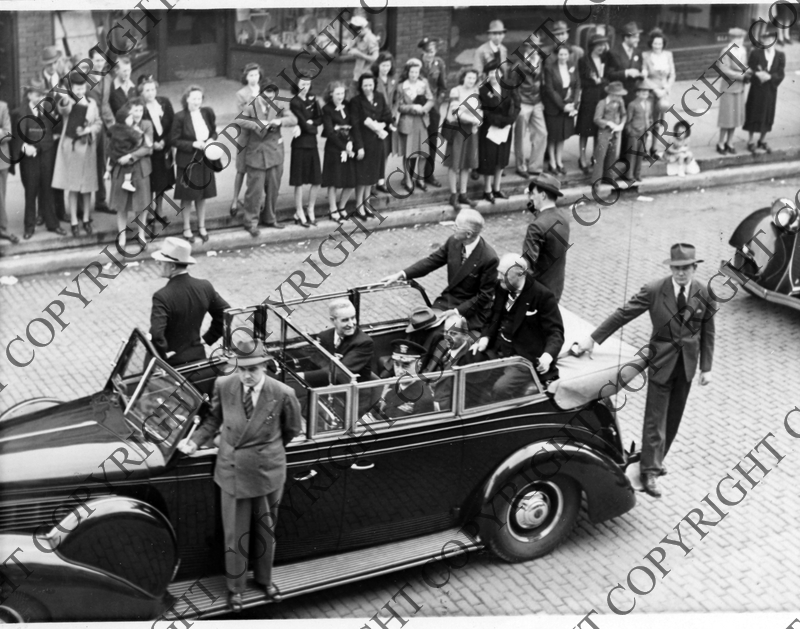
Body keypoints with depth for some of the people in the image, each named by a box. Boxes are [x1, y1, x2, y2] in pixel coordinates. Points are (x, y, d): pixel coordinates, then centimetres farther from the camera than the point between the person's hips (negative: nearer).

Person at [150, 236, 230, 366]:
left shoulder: (162, 297, -22)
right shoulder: (205, 287, -3)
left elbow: (155, 334, -31)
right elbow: (225, 314, 7)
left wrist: (163, 354, -14)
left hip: (171, 362, -6)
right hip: (198, 356, 6)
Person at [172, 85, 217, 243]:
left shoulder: (207, 112, -2)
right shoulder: (180, 117, -14)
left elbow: (214, 131, 11)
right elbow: (175, 140, -11)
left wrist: (211, 140, -10)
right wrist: (193, 144, -20)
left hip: (205, 159, 4)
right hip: (187, 160, -4)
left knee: (202, 195, 14)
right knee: (188, 196, 5)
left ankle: (201, 226, 29)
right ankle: (187, 228, 19)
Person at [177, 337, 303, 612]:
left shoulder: (283, 395, -20)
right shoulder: (224, 386, -15)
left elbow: (293, 429, 0)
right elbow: (214, 418, 3)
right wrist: (195, 441, -9)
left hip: (268, 473, 0)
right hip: (232, 472, 0)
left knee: (265, 531, 21)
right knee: (234, 535, 12)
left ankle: (264, 578, 46)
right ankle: (235, 587, 35)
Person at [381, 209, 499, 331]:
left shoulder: (489, 259, -23)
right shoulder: (453, 241, -6)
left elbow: (485, 295, -16)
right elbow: (432, 260, 5)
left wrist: (458, 311, -21)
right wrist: (402, 274, -3)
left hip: (471, 310, -6)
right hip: (448, 300, 6)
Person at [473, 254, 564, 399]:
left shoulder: (543, 296, -12)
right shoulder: (501, 289, 6)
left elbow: (555, 332, -13)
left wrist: (547, 356, -32)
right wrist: (485, 338, -5)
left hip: (524, 358, -7)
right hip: (497, 351, 7)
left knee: (501, 390, -30)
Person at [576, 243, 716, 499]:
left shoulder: (704, 294, -6)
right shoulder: (654, 290, -14)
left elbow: (707, 332, 2)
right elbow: (623, 314, -9)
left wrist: (706, 367, 1)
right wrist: (593, 338, -10)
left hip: (687, 363, 3)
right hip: (661, 362, -3)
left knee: (673, 417, 13)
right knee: (655, 418, 0)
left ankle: (656, 459, 30)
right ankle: (650, 471, 7)